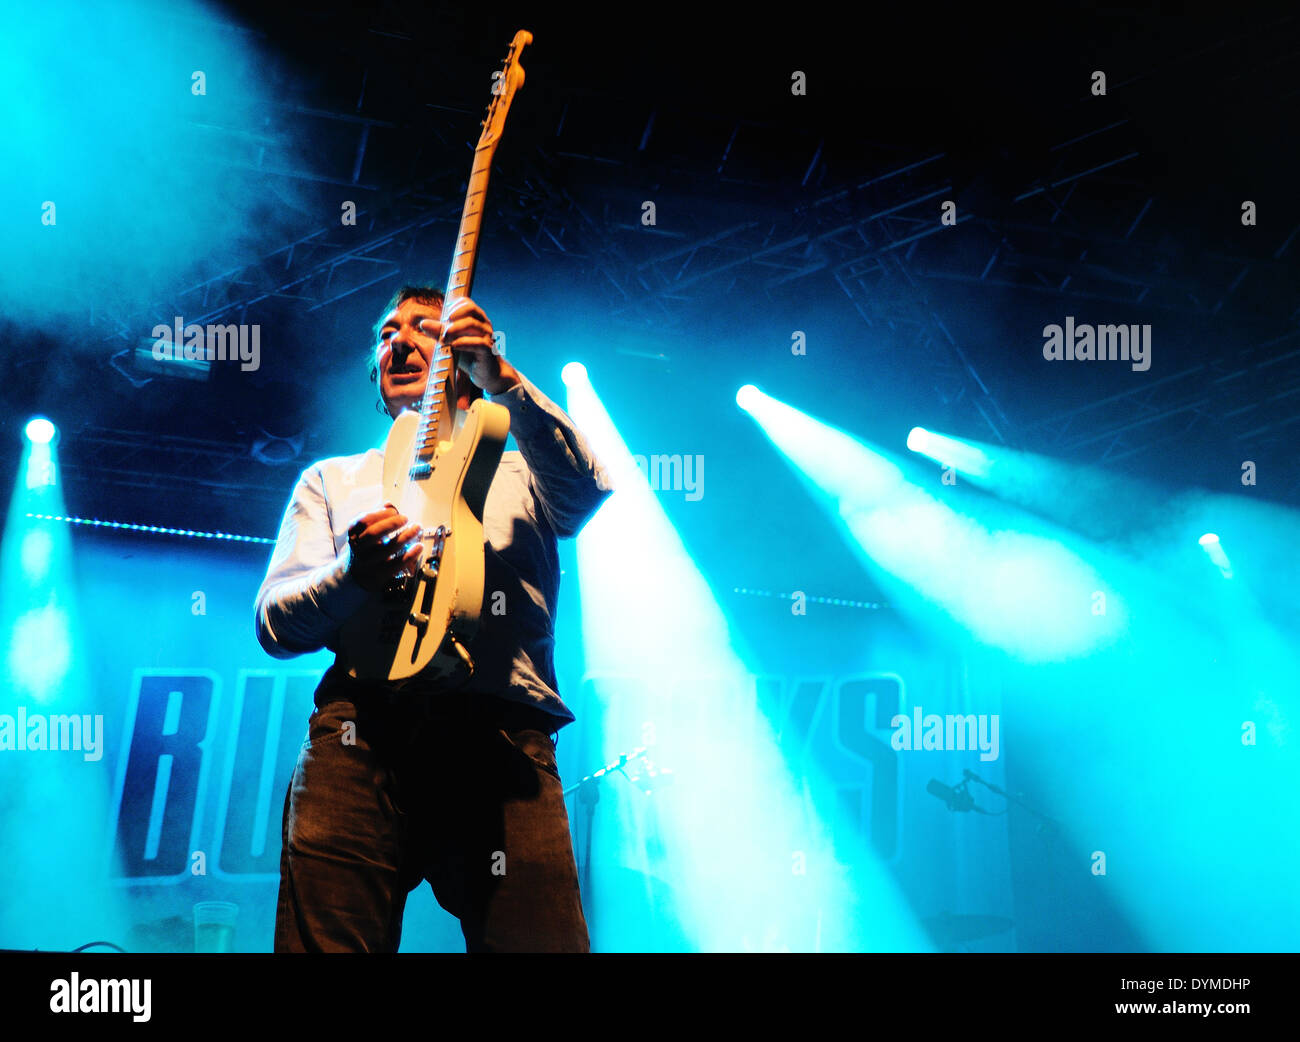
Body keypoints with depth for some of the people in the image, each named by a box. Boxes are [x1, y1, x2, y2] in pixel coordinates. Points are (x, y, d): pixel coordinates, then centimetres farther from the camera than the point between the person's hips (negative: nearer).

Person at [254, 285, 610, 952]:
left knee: (542, 941, -15)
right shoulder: (332, 479, 28)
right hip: (361, 728, 1)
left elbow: (587, 487, -1)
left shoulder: (518, 472, 25)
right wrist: (350, 576, -7)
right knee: (324, 941, -12)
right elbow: (274, 624, 15)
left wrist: (501, 380, -13)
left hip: (503, 736, -1)